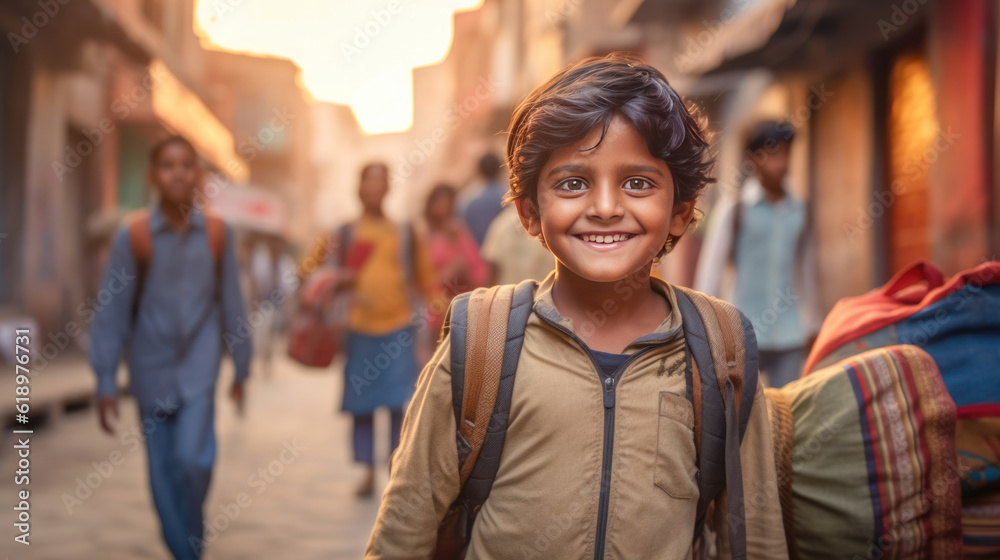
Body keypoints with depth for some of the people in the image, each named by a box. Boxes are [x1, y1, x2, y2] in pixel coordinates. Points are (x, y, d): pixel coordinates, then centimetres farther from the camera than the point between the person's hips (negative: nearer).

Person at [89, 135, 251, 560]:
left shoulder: (217, 233, -2)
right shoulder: (133, 236, -7)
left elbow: (231, 303, 5)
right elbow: (112, 312, -4)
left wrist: (241, 367, 10)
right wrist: (106, 384, -5)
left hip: (199, 366, 0)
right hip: (151, 368, 0)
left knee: (193, 459, -15)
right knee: (163, 470, 5)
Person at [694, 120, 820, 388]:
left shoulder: (799, 211, 9)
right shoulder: (734, 208, -2)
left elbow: (806, 269, 17)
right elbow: (711, 266, -3)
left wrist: (812, 326, 20)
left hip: (790, 336, 4)